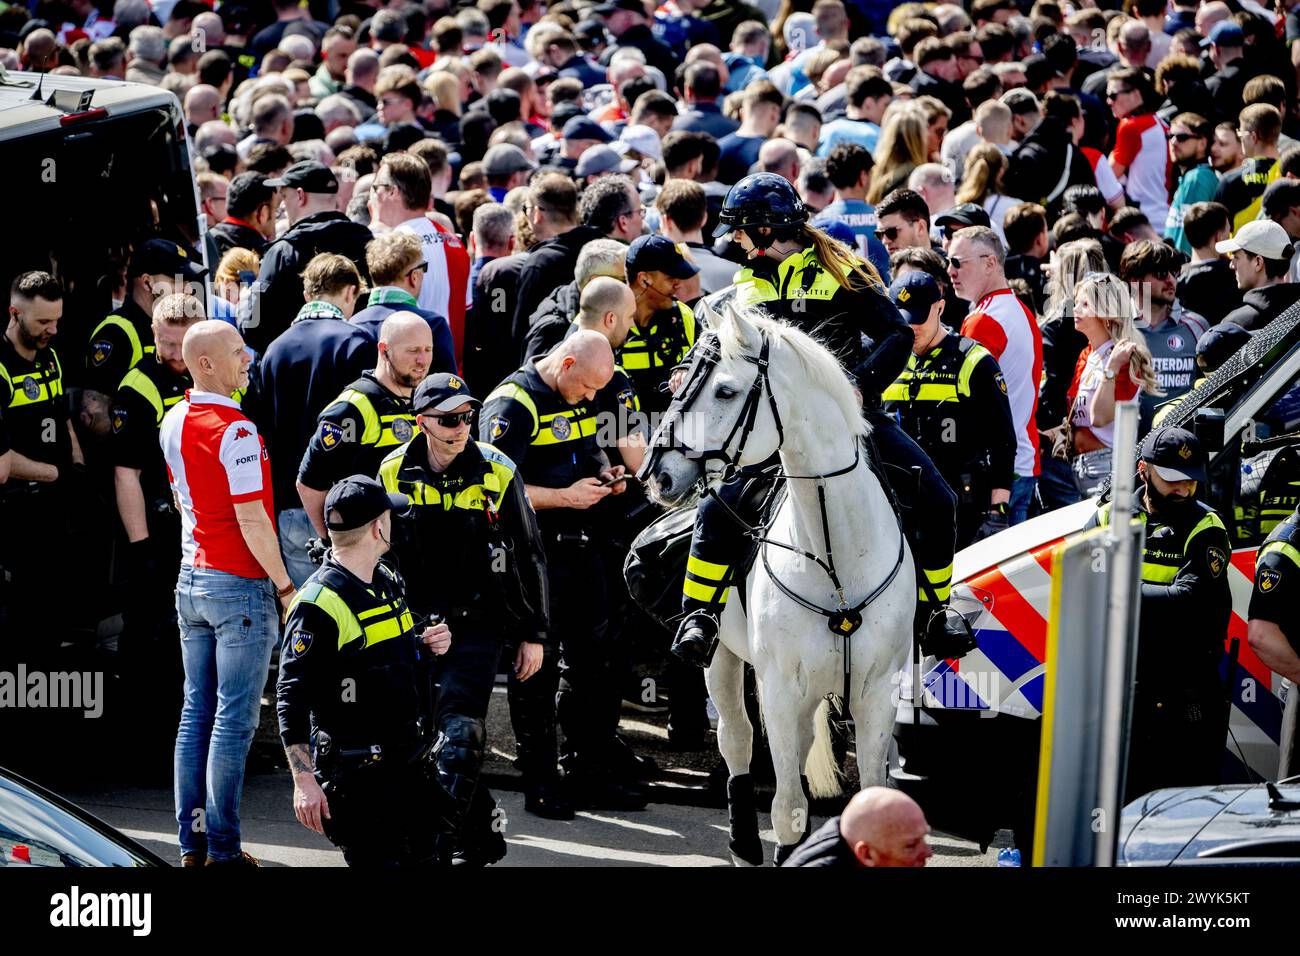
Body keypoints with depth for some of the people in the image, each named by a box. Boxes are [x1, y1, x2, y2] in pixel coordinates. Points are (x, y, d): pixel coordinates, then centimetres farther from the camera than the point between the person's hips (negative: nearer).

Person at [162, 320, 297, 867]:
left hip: (192, 577, 8)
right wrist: (285, 586, -12)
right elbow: (251, 519, -20)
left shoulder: (174, 421, 7)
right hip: (241, 586, -8)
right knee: (234, 719, -3)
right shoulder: (234, 430, -19)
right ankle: (223, 848, -1)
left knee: (196, 712, 12)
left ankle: (191, 841, 15)